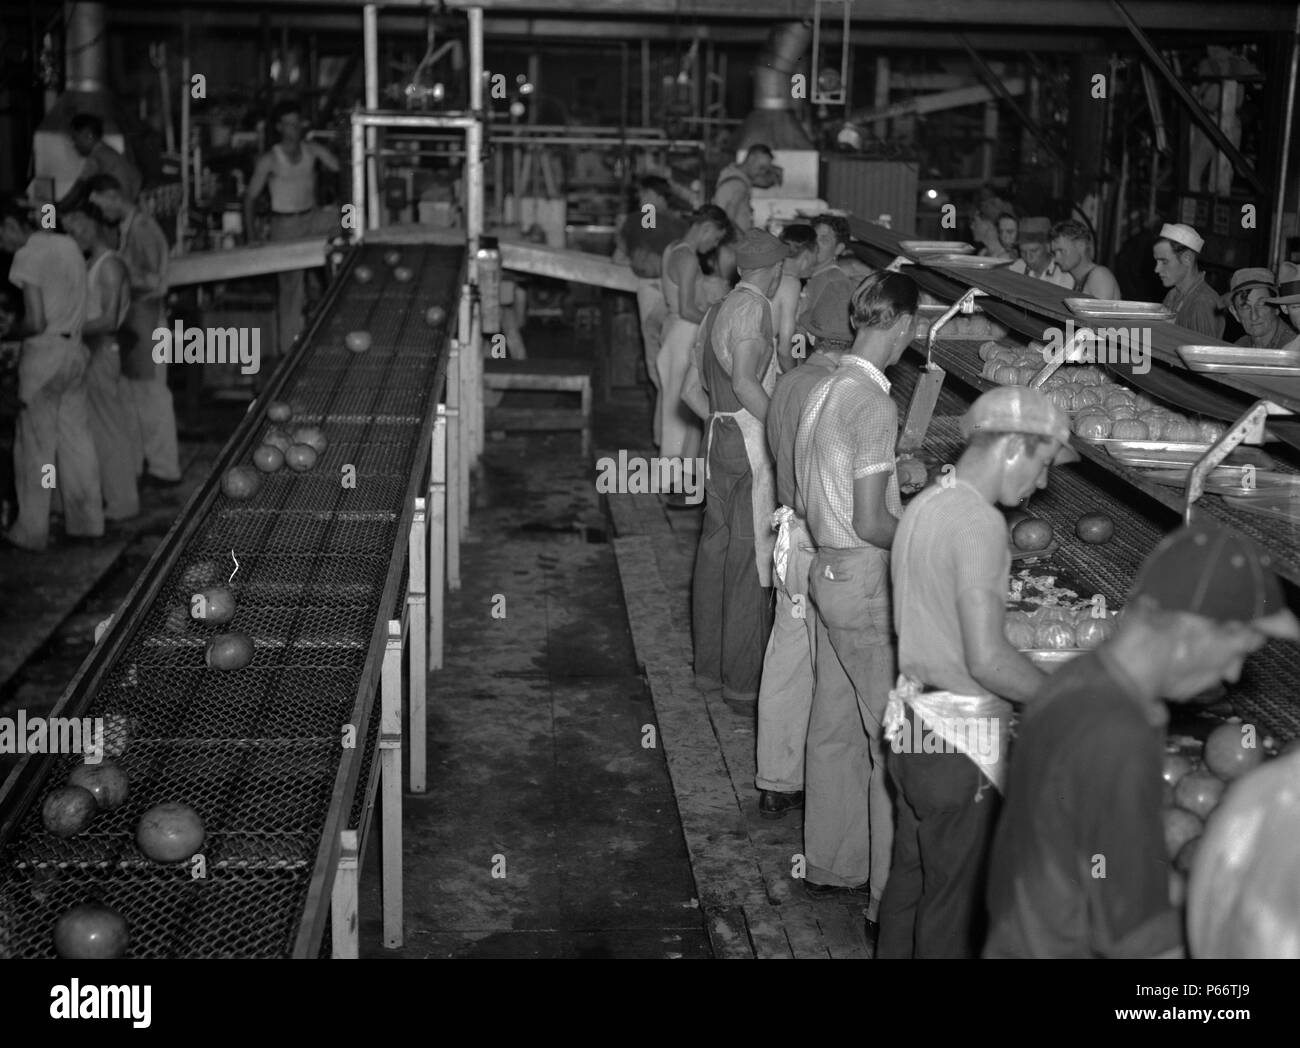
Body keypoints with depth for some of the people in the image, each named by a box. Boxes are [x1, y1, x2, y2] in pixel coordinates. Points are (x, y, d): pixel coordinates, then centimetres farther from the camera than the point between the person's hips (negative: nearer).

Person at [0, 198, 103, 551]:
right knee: (76, 437, 13)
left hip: (44, 353, -7)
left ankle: (31, 532, 7)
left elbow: (36, 321, -17)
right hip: (75, 349, 7)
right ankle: (87, 521, 18)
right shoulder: (68, 244, 10)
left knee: (36, 445, 1)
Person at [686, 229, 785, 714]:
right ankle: (743, 684, -1)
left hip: (720, 438, 10)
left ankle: (709, 665, 24)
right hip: (750, 443, -10)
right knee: (751, 562, -6)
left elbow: (705, 379, 19)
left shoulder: (724, 307, 15)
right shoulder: (753, 308, -13)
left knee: (717, 550, 14)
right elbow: (745, 383, -21)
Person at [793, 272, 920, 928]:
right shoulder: (873, 402, -20)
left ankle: (830, 865, 30)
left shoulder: (824, 391, 9)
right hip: (867, 583, -9)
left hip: (828, 571, 9)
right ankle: (889, 897, 4)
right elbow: (871, 523, -23)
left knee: (836, 727, 17)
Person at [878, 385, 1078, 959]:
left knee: (910, 879, 20)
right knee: (956, 898, 5)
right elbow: (987, 659, -24)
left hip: (913, 722, 9)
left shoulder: (923, 505, 8)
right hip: (961, 741, -9)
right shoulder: (979, 523, -20)